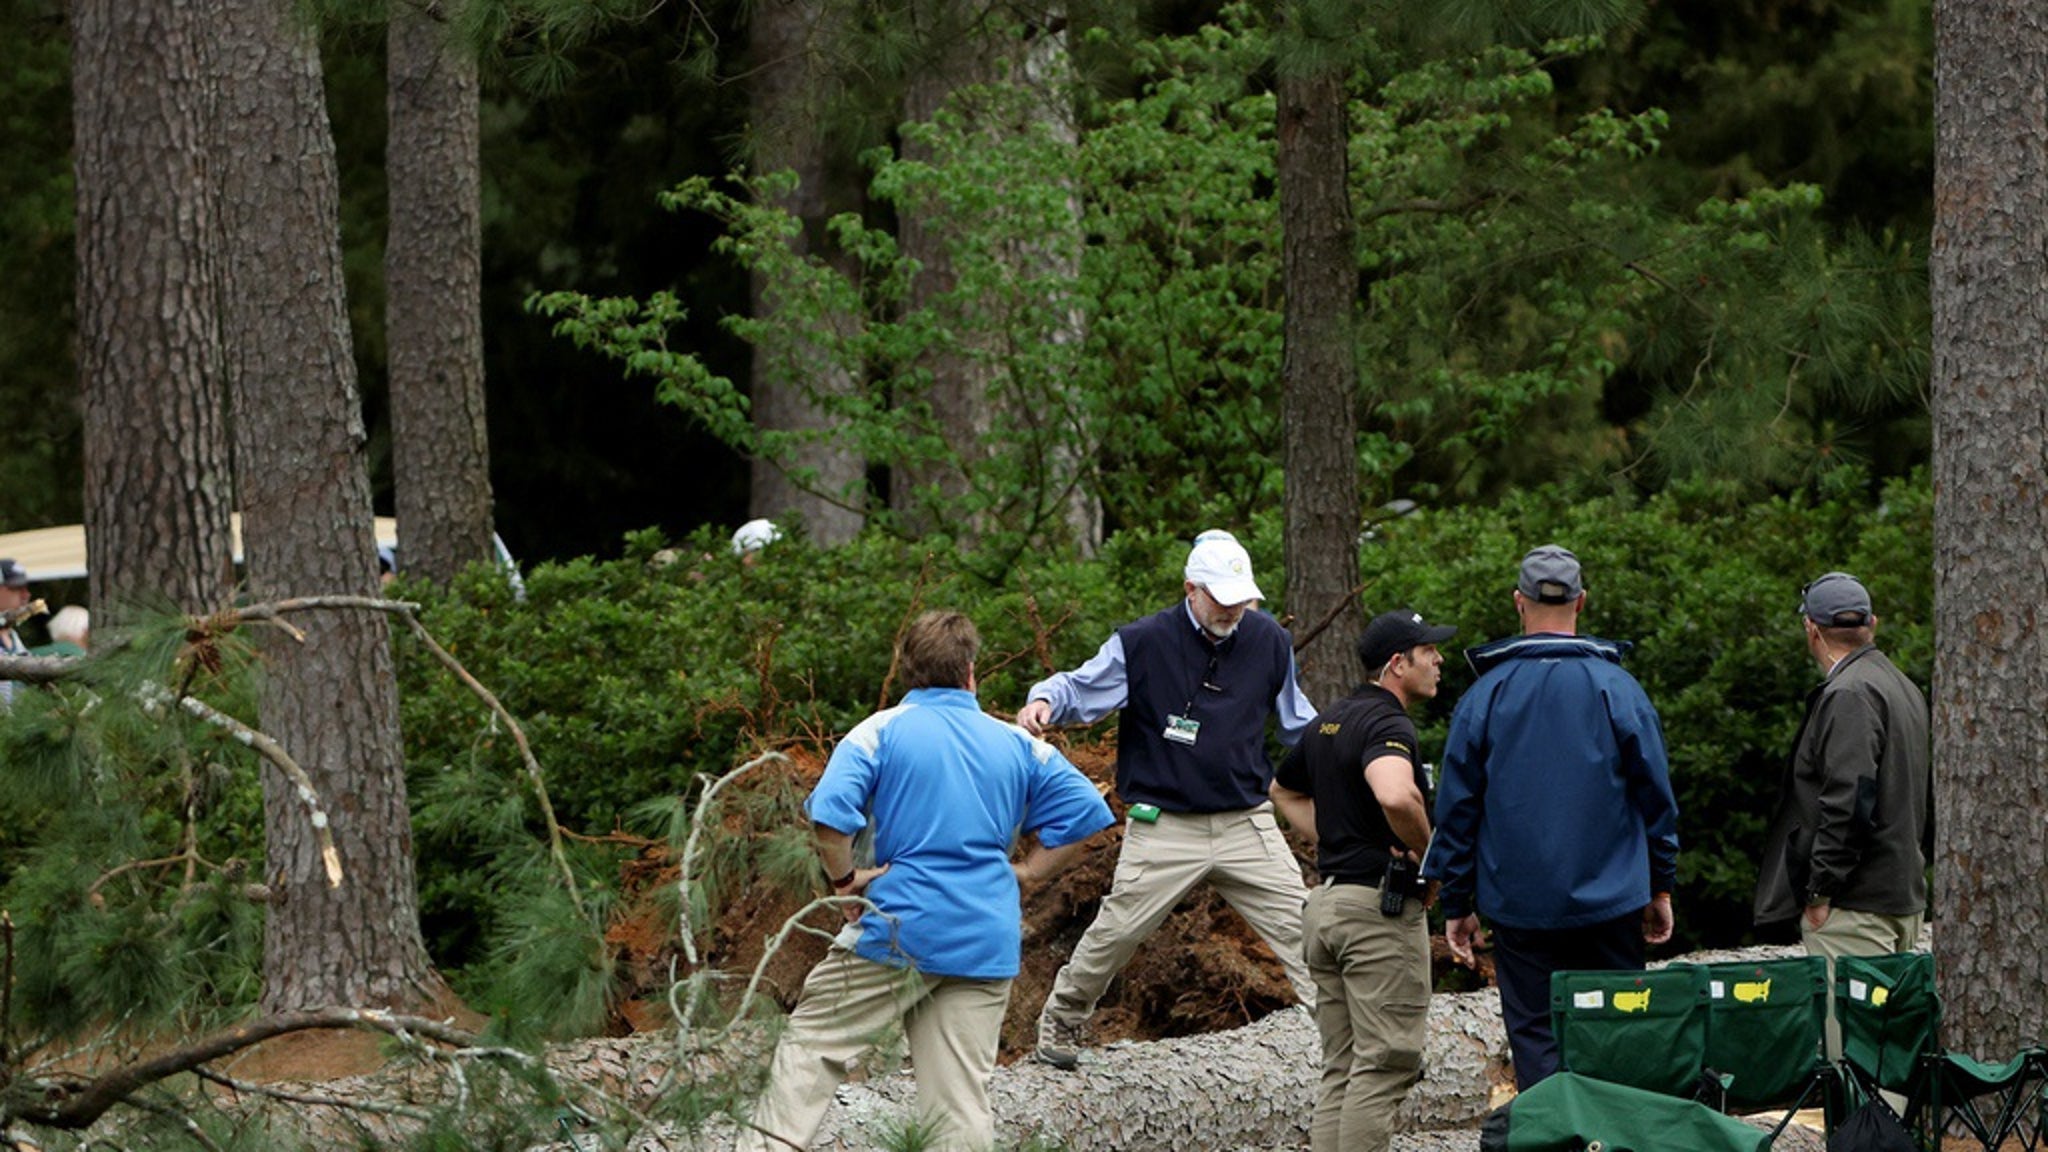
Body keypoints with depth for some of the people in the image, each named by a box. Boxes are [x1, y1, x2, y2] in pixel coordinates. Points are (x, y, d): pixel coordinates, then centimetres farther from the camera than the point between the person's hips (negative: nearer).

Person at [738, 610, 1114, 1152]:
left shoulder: (882, 731, -2)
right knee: (960, 1094, 4)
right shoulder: (1017, 743, 10)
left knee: (812, 1042, 6)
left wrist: (844, 880, -2)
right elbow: (1084, 811, 10)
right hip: (989, 941, 4)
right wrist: (1020, 874, 12)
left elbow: (830, 811, -16)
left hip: (902, 929, -4)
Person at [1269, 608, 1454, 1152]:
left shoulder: (1328, 721, 15)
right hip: (1381, 905, -9)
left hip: (1326, 903, 9)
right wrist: (1429, 852, -19)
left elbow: (1284, 791, 32)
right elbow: (1396, 795, -37)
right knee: (1385, 1063, -7)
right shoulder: (1386, 724, -15)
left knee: (1341, 1067, 12)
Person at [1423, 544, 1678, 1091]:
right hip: (1610, 903, 0)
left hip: (1519, 906, 0)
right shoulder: (1618, 690, -2)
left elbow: (1456, 809, 2)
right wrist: (1660, 888, 14)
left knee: (1535, 1040, 2)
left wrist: (1456, 904, 10)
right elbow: (1656, 796, 3)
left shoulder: (1486, 696, -1)